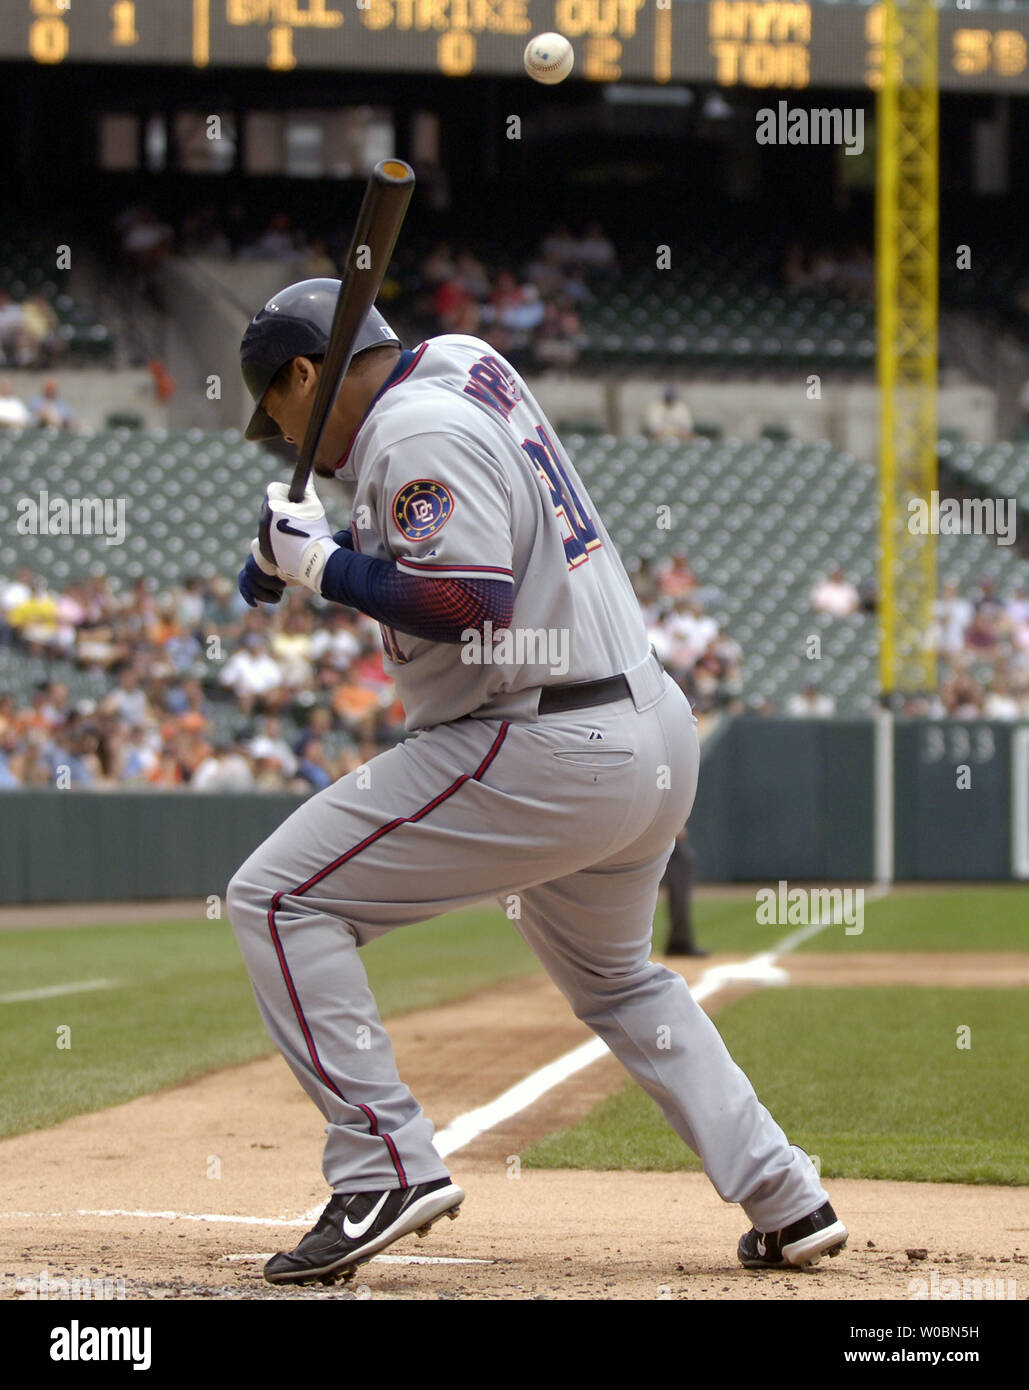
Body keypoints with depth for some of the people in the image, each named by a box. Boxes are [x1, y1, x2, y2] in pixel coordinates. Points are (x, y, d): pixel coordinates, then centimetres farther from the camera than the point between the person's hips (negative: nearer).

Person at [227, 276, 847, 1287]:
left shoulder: (418, 433, -14)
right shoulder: (460, 364, 15)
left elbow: (466, 606, -25)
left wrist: (323, 564, -13)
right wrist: (293, 551, 14)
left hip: (544, 757, -10)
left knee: (277, 900, -6)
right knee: (611, 978, 31)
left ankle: (384, 1165, -14)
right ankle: (787, 1202, 24)